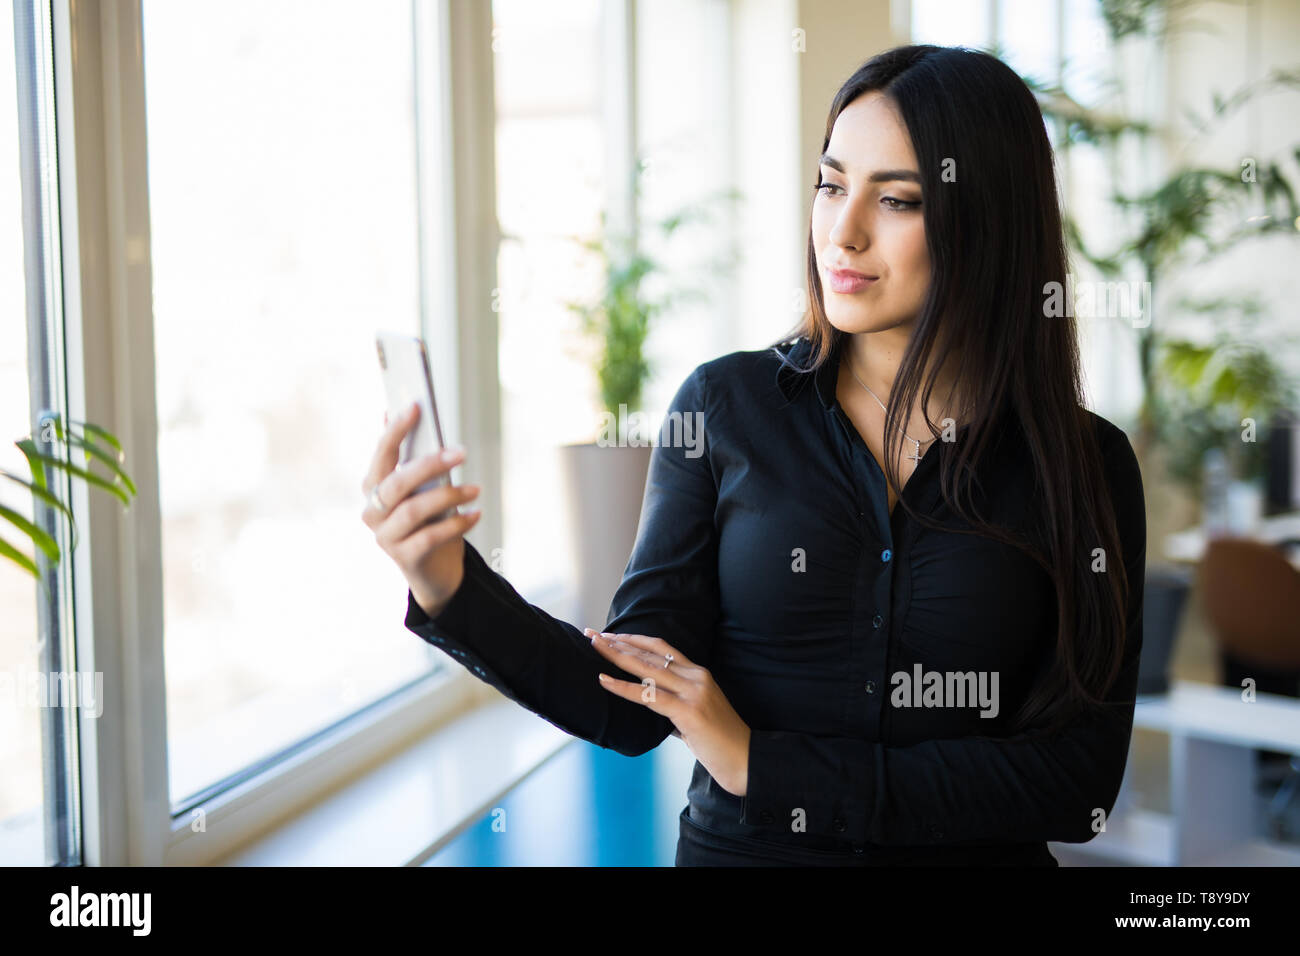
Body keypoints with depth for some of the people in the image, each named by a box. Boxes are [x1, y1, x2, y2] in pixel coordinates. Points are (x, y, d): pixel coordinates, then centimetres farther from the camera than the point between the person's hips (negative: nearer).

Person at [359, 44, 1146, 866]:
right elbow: (637, 710, -2)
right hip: (736, 849, 0)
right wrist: (452, 588, -18)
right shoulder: (726, 406, -1)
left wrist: (764, 766, -10)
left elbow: (1083, 776, -7)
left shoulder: (1087, 463, -2)